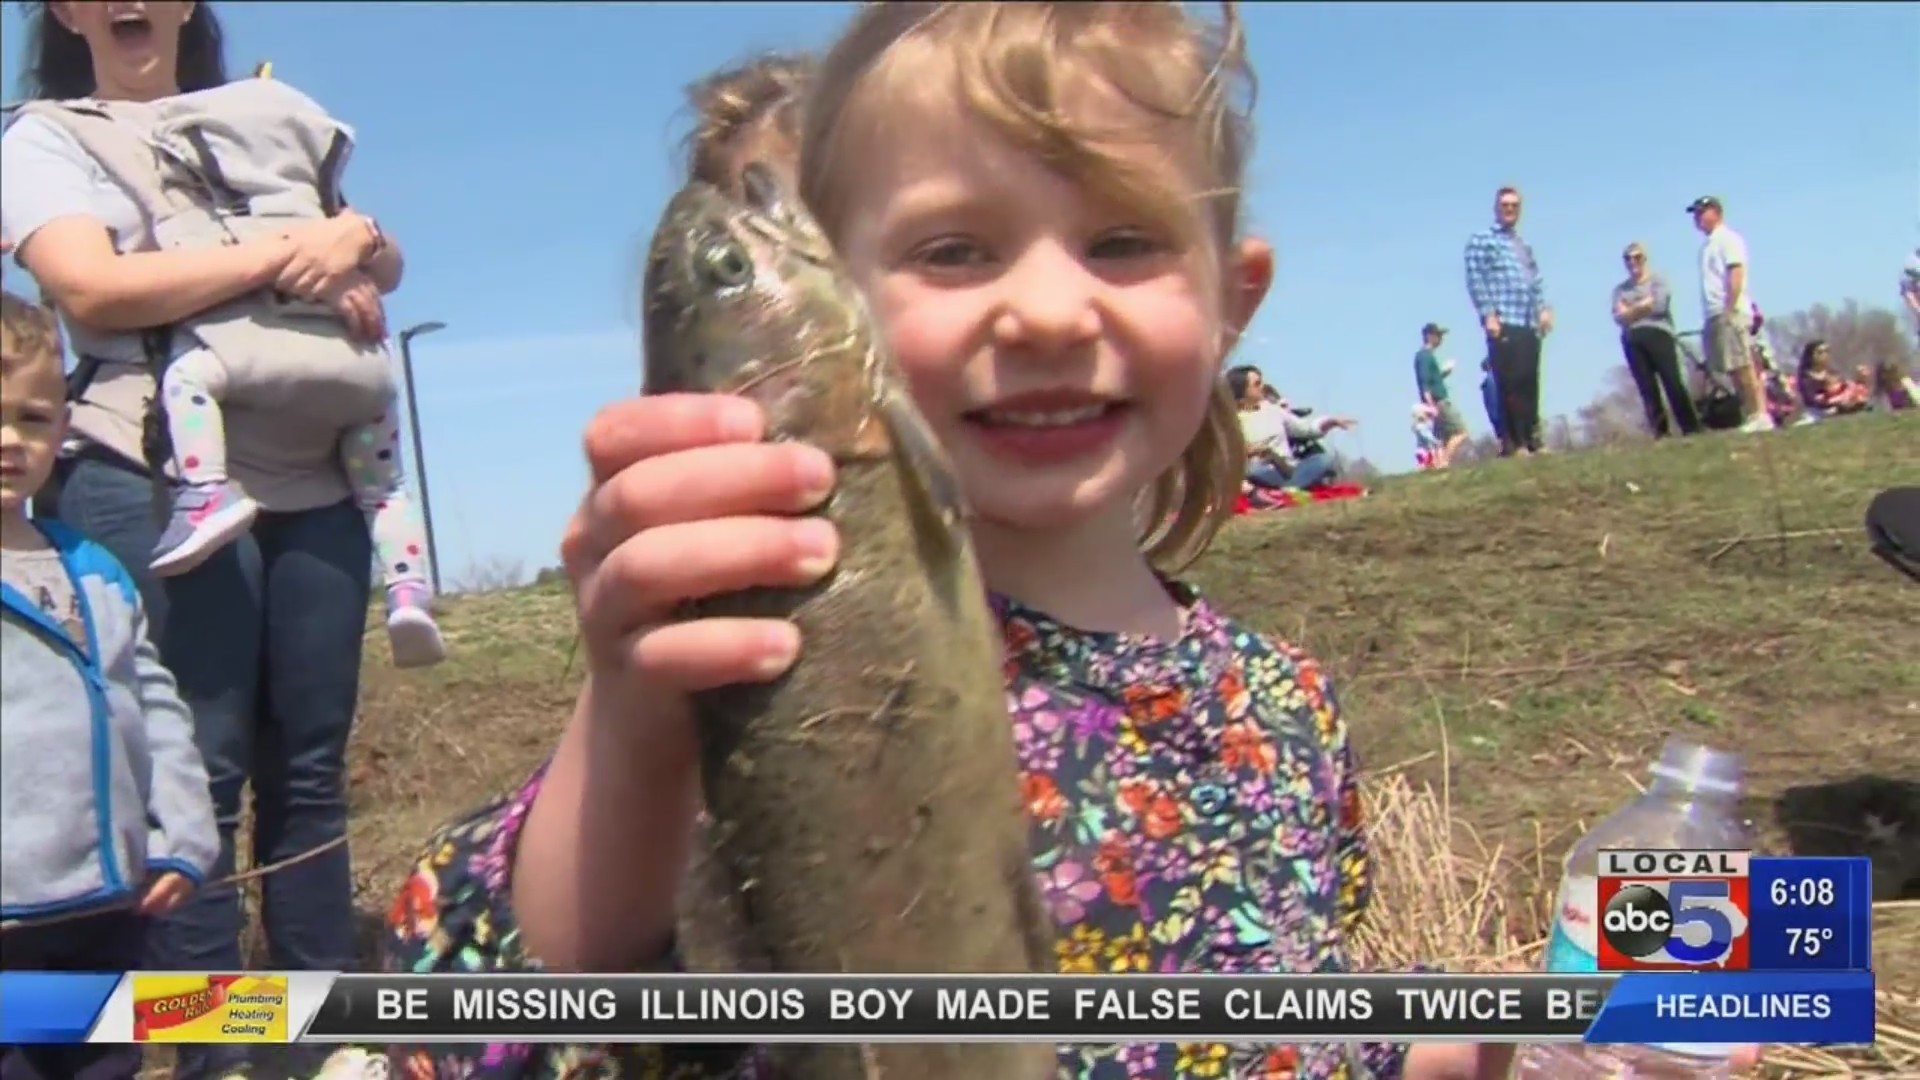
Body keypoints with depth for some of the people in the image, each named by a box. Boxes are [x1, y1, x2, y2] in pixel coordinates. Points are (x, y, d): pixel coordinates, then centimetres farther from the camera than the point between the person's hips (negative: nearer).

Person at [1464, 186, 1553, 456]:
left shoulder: (1525, 247, 26)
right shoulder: (1480, 240, 5)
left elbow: (1536, 281, 22)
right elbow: (1475, 280, -5)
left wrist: (1543, 309, 5)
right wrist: (1488, 315, -15)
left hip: (1529, 325, 6)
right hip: (1502, 324, -6)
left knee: (1530, 384, 4)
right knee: (1510, 383, -11)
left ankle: (1531, 439, 9)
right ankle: (1512, 442, -10)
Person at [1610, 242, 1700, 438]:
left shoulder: (1658, 279, 10)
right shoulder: (1620, 289, 19)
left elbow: (1657, 304, -7)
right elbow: (1618, 317, 4)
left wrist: (1630, 311, 0)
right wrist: (1643, 306, -7)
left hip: (1658, 334, -3)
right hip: (1632, 340, 3)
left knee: (1673, 382, -9)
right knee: (1647, 388, -4)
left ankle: (1691, 428, -8)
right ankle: (1661, 431, -4)